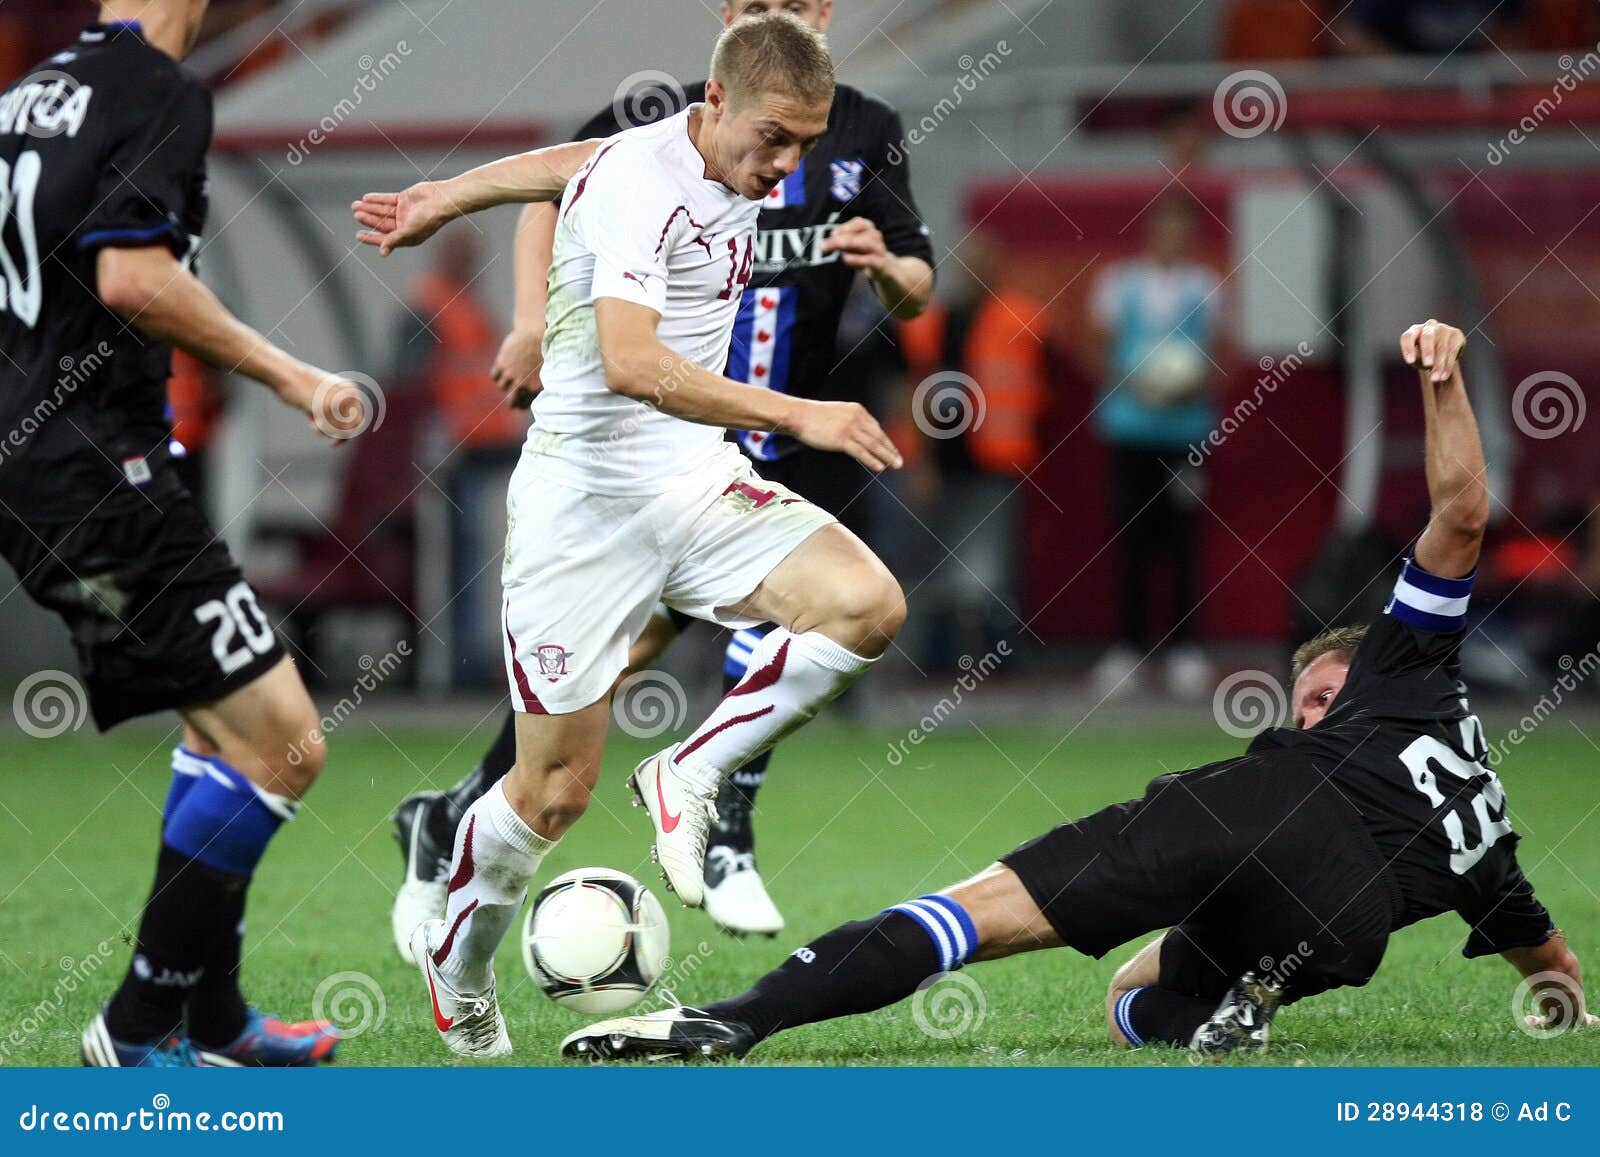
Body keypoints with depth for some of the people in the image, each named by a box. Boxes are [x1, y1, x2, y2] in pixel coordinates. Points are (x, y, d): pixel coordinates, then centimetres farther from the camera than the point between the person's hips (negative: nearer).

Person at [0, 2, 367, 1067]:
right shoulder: (161, 91, -12)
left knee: (225, 723, 22)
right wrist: (287, 375, -18)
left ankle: (212, 1016, 26)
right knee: (280, 746, -8)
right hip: (100, 476, -10)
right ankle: (140, 1029, -4)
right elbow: (130, 277, -25)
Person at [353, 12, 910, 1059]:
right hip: (587, 499, -7)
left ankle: (689, 777, -2)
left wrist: (443, 199, 35)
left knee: (868, 605, -19)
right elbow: (632, 362, -35)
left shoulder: (747, 171, 5)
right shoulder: (642, 181, -21)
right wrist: (799, 416, -39)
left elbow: (572, 164, 23)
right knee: (557, 787, -1)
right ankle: (456, 972, 27)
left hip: (698, 483, 7)